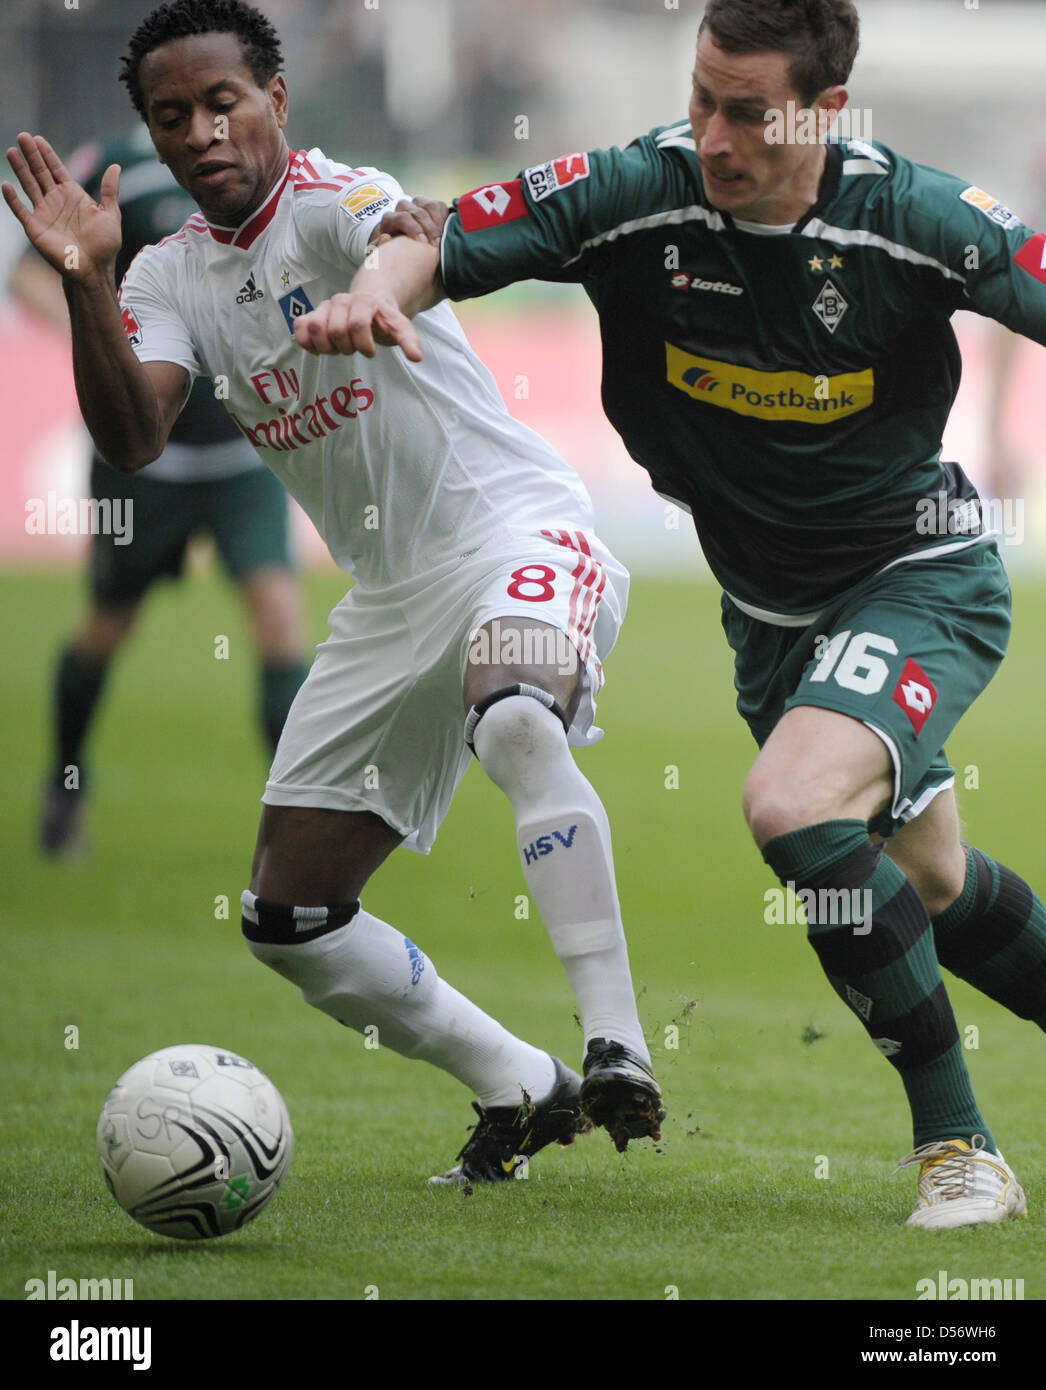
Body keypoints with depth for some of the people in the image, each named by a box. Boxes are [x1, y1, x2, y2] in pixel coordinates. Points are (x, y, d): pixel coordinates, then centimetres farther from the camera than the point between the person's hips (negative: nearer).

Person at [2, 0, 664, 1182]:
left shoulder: (333, 201, -13)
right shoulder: (170, 275, 7)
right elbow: (129, 441, -8)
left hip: (515, 529, -8)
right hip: (391, 595, 8)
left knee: (515, 720, -41)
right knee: (287, 921, 4)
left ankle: (616, 1051, -40)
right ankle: (520, 1090, 19)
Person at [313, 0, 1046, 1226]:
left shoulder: (915, 219, -25)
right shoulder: (636, 196, -19)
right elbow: (440, 246, -18)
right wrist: (378, 292, -40)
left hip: (918, 574, -5)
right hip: (768, 608, 5)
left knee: (794, 805, -30)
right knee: (927, 888, 20)